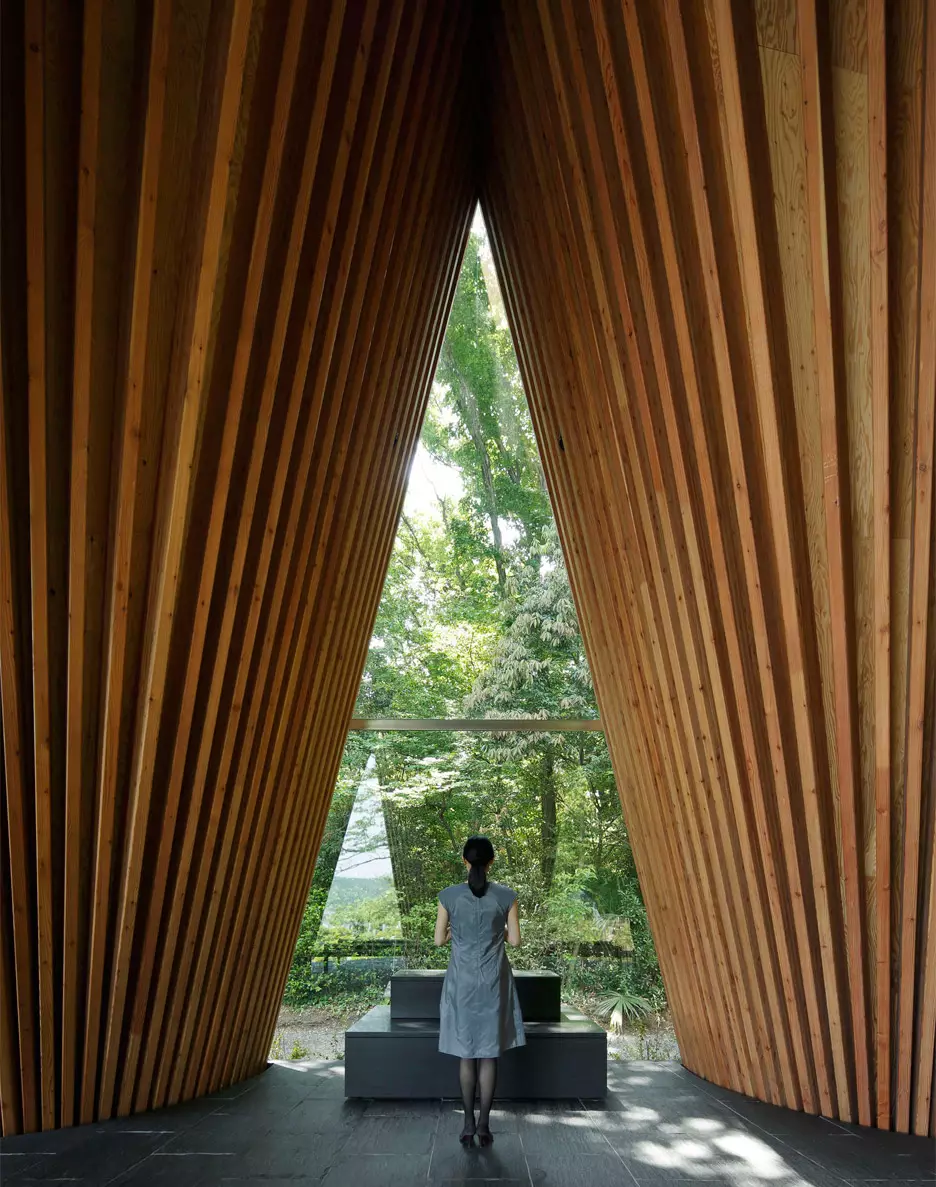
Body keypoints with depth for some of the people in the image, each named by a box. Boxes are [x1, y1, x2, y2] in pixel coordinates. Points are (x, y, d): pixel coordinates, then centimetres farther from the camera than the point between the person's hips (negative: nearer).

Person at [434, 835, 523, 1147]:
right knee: (489, 1053, 8)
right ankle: (484, 1124, 10)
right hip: (493, 981, 0)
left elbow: (439, 939, -1)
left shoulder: (449, 895, -8)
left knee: (466, 1053, 11)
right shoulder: (505, 895, -8)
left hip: (461, 981, 0)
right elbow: (515, 940, -3)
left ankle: (468, 1124, 15)